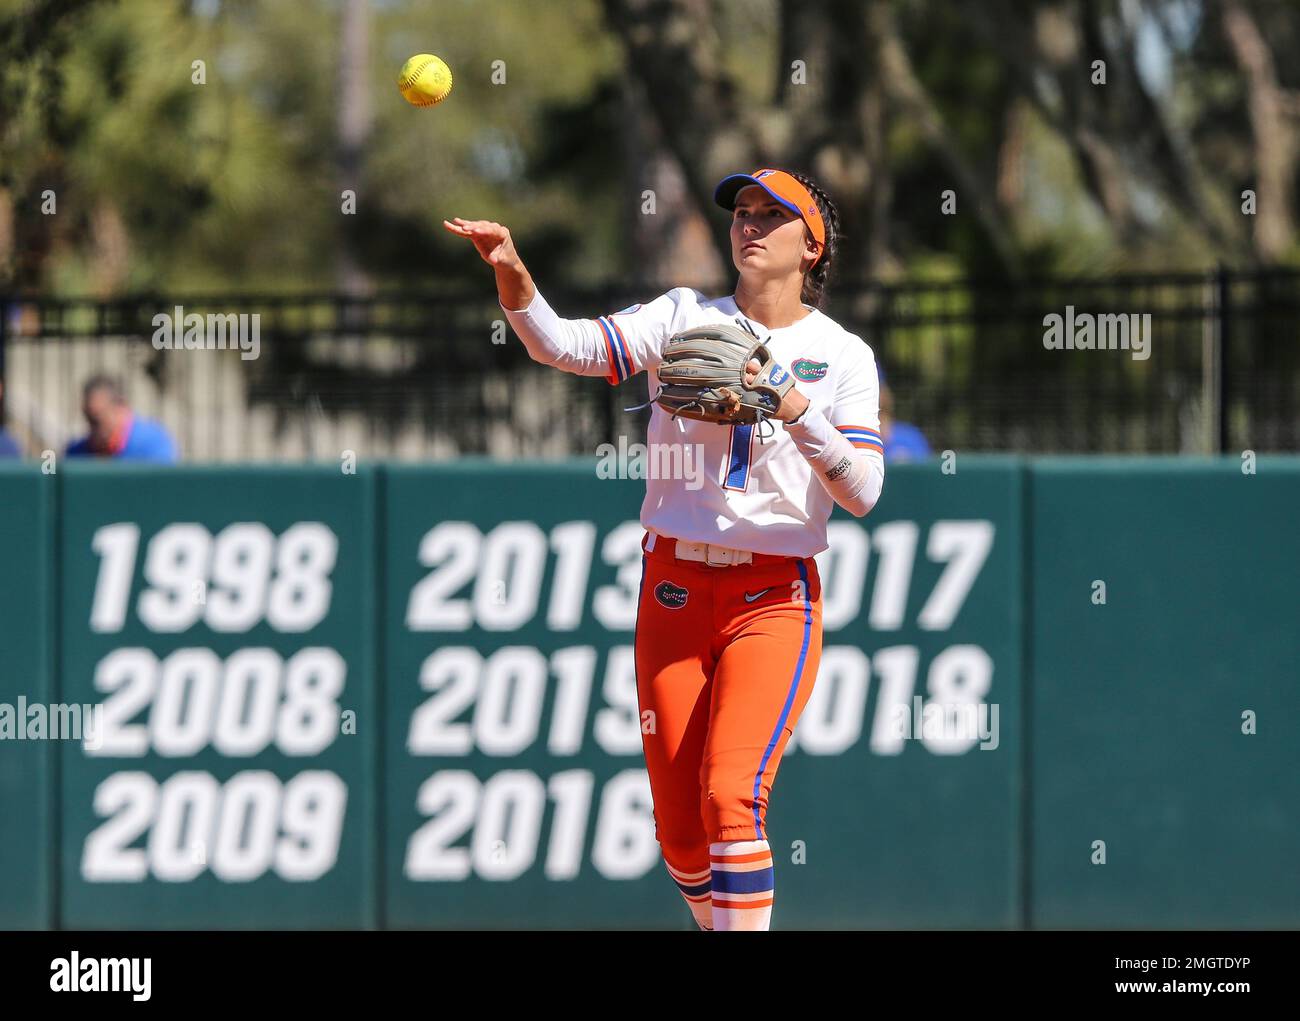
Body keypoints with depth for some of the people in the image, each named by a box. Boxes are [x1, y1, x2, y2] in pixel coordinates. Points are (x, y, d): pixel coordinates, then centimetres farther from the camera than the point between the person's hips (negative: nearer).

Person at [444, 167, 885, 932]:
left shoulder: (842, 355, 3)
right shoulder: (685, 317, 6)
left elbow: (862, 495, -7)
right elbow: (564, 346, -8)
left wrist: (795, 410, -20)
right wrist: (512, 272, -27)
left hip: (774, 601, -3)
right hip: (673, 590, 3)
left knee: (731, 797, -21)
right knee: (680, 833, 3)